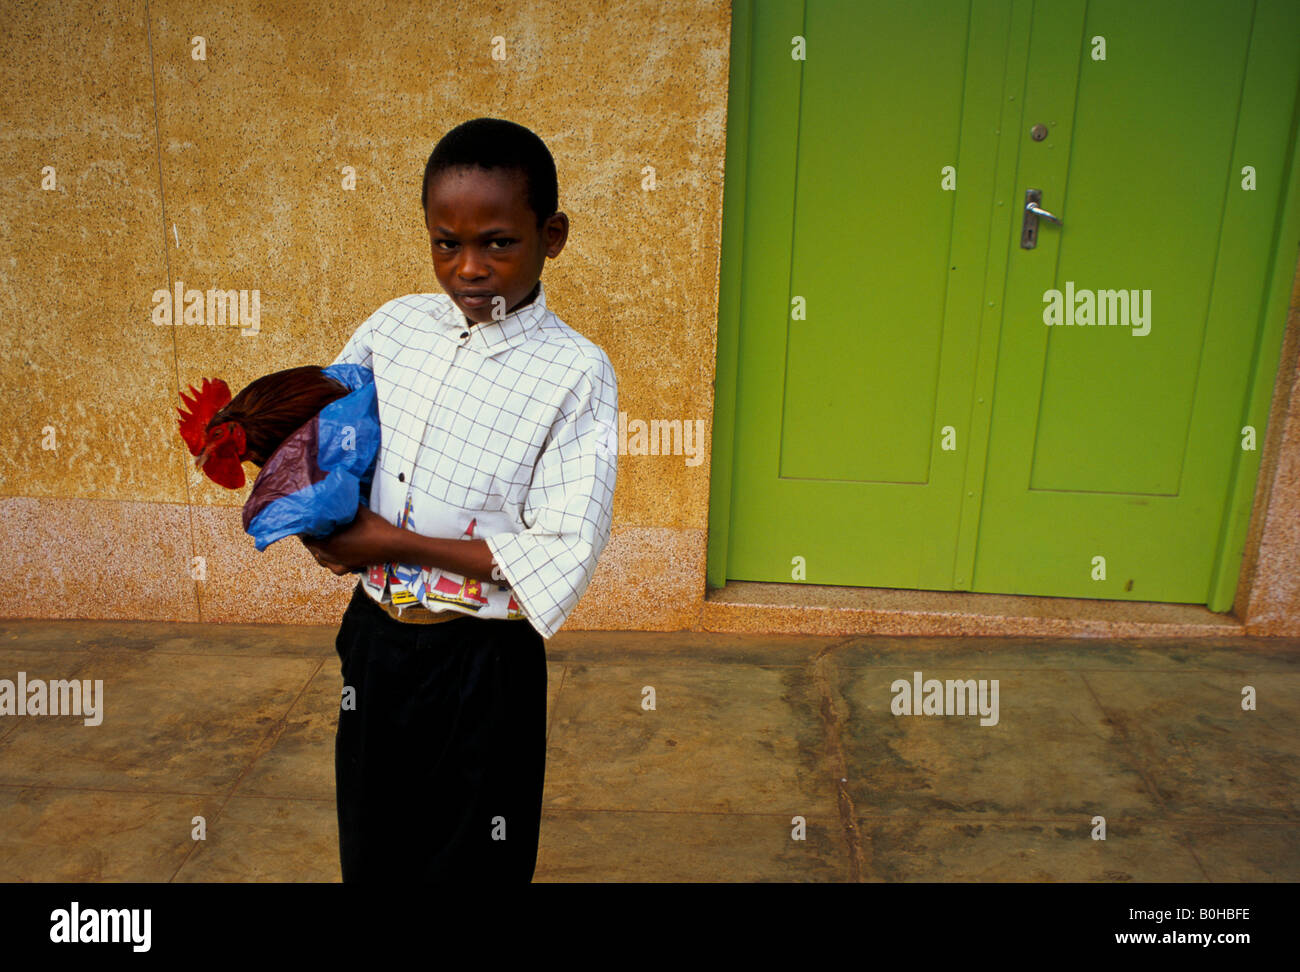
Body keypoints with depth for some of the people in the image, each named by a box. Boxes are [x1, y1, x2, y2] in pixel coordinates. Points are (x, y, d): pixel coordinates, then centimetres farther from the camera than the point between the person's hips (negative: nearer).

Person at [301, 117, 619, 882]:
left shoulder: (576, 374, -16)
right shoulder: (396, 325, 0)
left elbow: (564, 558, -20)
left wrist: (395, 543, -18)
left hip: (481, 666, -5)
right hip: (374, 639, 5)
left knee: (469, 857, 15)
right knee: (371, 850, 23)